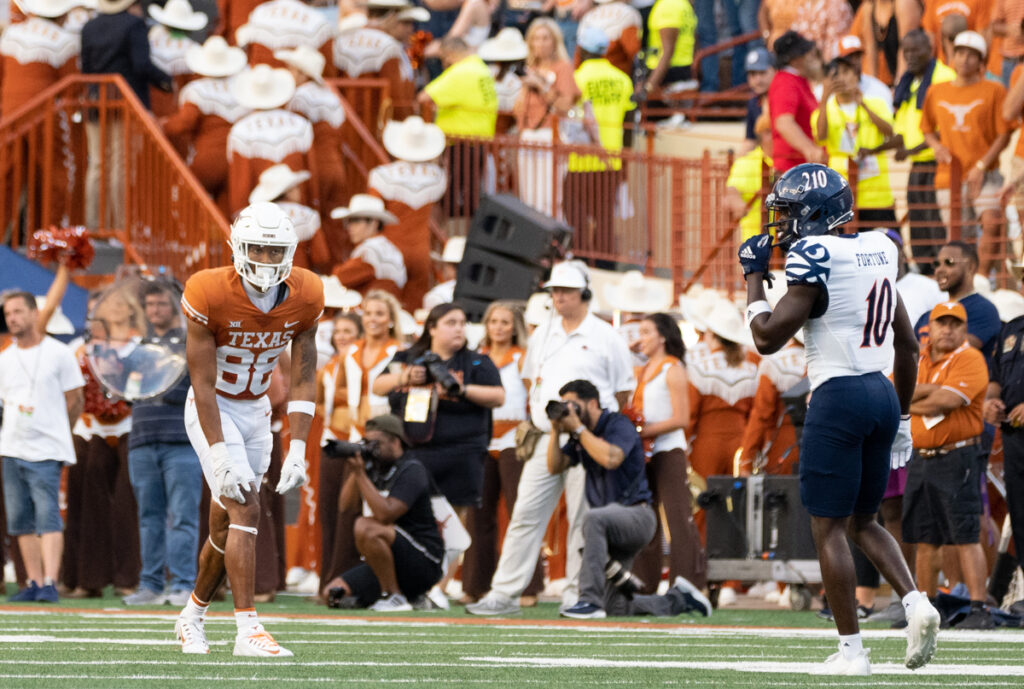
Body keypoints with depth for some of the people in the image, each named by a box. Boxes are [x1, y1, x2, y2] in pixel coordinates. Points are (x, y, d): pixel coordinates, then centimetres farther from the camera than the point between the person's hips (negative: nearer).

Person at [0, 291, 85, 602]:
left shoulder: (59, 354, -1)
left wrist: (52, 431, 7)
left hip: (46, 450, -5)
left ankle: (50, 583, -19)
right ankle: (34, 583, 10)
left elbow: (74, 402, 3)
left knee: (48, 517, -14)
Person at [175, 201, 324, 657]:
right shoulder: (210, 295, -25)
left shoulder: (304, 298, -11)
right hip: (212, 411, -5)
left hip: (256, 410, 5)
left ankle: (192, 615, 32)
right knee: (244, 509, -18)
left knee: (226, 523, 11)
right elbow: (203, 383, -21)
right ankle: (247, 629, -20)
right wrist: (222, 457, -26)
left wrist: (297, 450, -14)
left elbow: (303, 379, -6)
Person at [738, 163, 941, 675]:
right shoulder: (876, 252, 12)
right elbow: (907, 347, 17)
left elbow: (768, 338, -15)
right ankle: (915, 603, -2)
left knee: (828, 529, 0)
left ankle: (851, 651, 0)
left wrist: (754, 276, -2)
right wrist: (902, 418, 25)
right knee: (862, 521, 19)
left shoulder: (814, 257, -13)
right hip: (883, 394, 8)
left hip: (838, 400, -8)